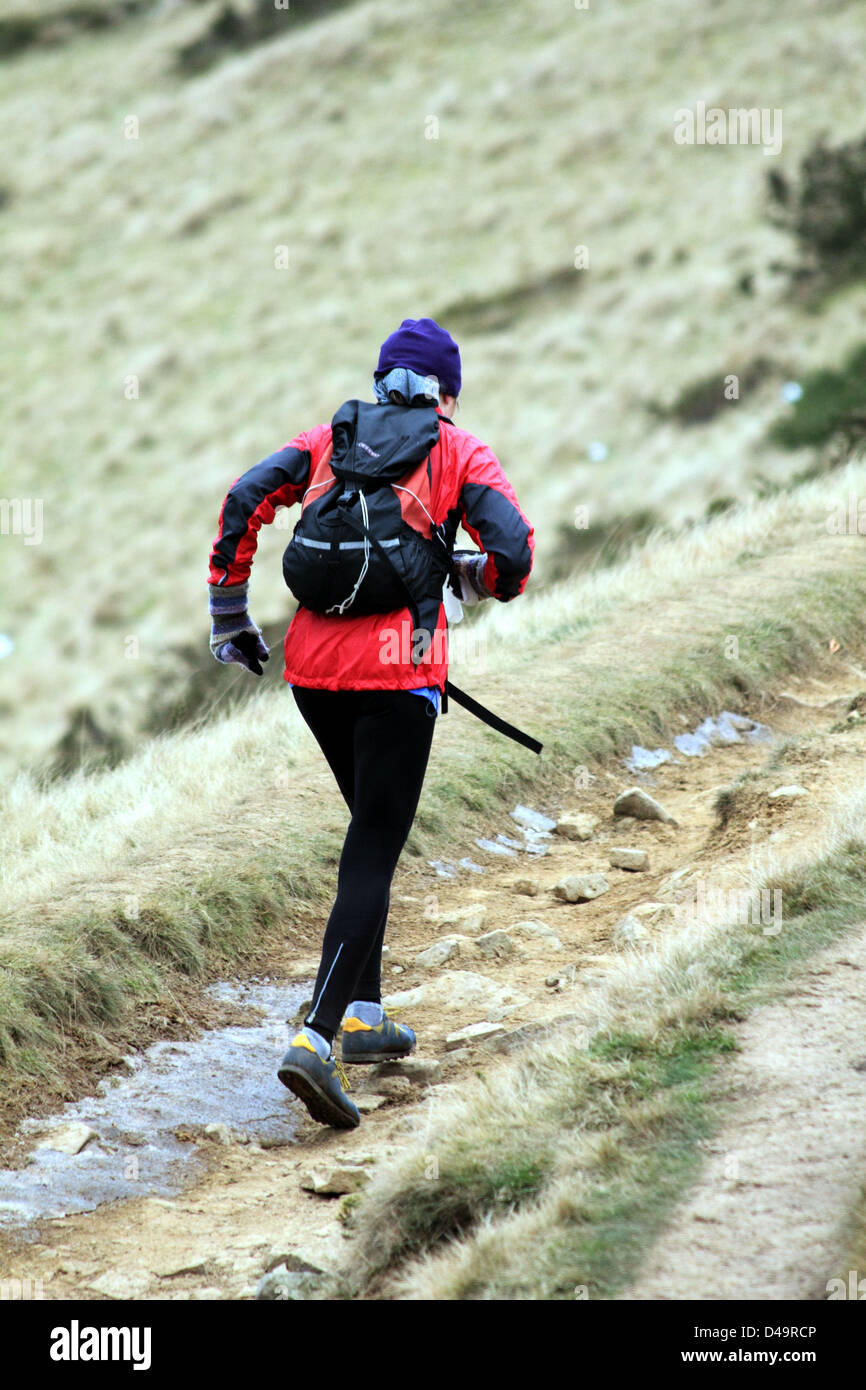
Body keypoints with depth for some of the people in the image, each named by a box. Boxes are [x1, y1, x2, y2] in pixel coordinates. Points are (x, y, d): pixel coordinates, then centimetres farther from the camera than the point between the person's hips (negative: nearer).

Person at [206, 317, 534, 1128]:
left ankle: (363, 1013, 27)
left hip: (312, 665, 5)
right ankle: (314, 1039, -21)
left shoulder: (330, 437, 13)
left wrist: (229, 612, 8)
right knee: (373, 854, -6)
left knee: (372, 830, 24)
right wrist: (473, 579, 16)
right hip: (398, 670, -5)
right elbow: (514, 553, -7)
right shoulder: (459, 453, 4)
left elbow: (245, 499, 0)